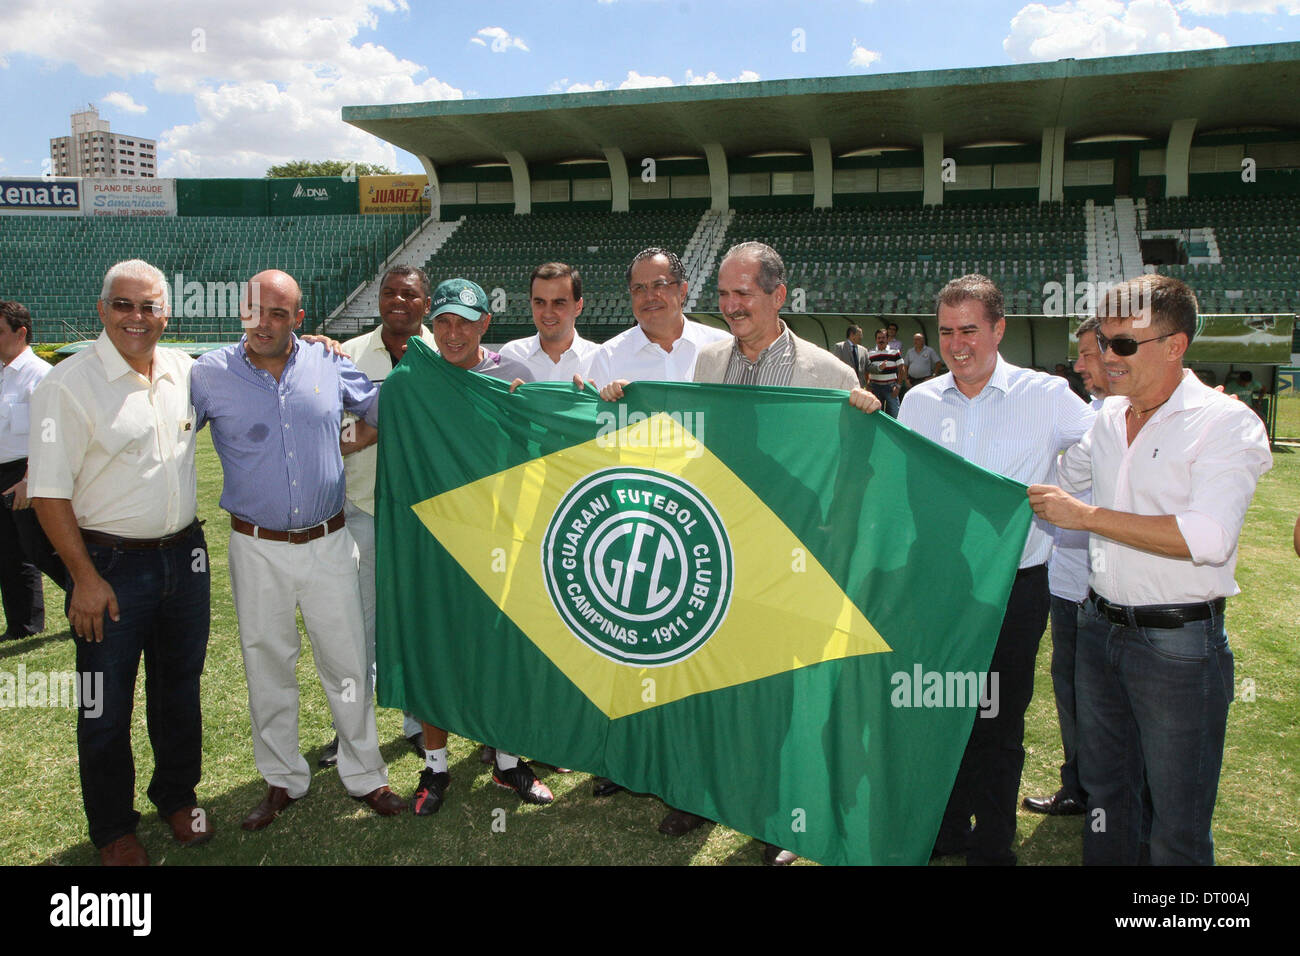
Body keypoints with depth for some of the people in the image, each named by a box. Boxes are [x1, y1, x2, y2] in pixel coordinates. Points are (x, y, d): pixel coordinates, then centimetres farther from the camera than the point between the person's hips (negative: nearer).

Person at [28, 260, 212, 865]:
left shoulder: (185, 371, 3)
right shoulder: (69, 384, -12)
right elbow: (50, 493, -12)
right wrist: (85, 578, -14)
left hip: (184, 556, 5)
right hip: (111, 565, -4)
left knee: (180, 689, 18)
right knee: (106, 707, 9)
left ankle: (177, 797, 39)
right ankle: (112, 829, 28)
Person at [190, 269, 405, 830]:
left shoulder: (328, 366, 0)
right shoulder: (210, 375, -4)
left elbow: (386, 407, 14)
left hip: (328, 544, 1)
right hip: (258, 549, 0)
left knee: (348, 663, 8)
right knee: (267, 668, 12)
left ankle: (364, 775, 25)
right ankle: (282, 781, 30)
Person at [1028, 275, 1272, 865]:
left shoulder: (1226, 423, -13)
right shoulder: (1105, 418, 8)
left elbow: (1208, 538, -26)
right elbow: (1058, 481, 28)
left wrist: (1086, 516, -22)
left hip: (1179, 644, -6)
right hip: (1099, 628, 6)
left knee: (1176, 826, 7)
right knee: (1105, 792, 21)